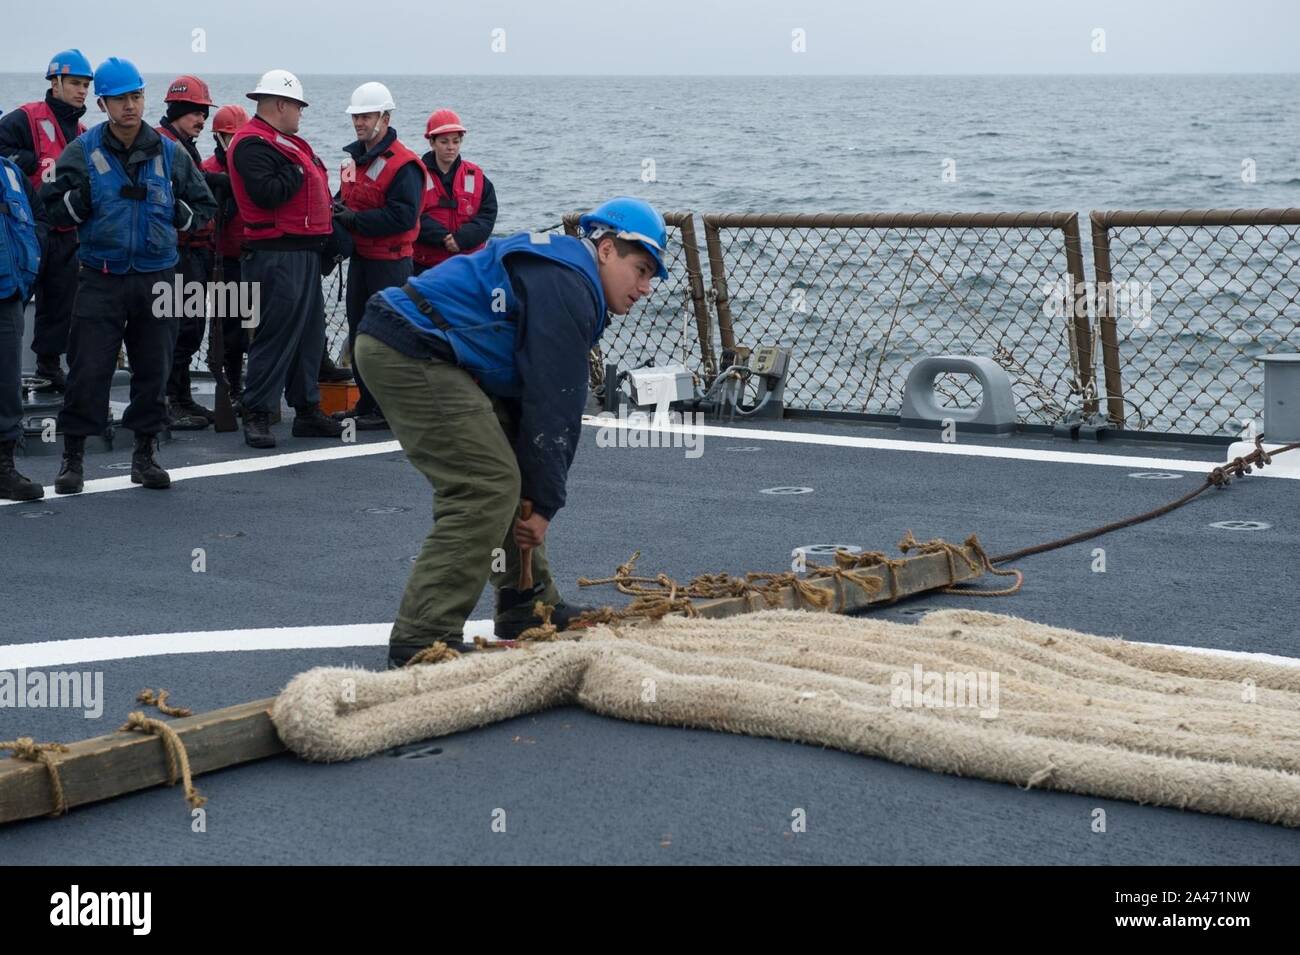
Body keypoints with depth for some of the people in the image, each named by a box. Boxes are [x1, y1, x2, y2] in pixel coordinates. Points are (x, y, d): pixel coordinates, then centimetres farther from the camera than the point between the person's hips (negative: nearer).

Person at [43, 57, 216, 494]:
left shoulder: (170, 154, 7)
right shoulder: (82, 152, 1)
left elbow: (203, 207, 14)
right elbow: (55, 208, 0)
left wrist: (172, 212, -3)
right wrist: (83, 197, -17)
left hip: (156, 277, 2)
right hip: (100, 280, -2)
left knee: (154, 369, 7)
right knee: (88, 370, -4)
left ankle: (145, 454, 20)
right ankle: (73, 456, 7)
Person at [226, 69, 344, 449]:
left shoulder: (286, 142, 21)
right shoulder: (253, 144, -12)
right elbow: (265, 193, -24)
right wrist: (299, 171, -13)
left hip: (304, 251, 11)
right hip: (275, 254, -11)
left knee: (309, 332, 13)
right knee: (276, 333, -10)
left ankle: (307, 410, 20)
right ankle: (256, 415, -5)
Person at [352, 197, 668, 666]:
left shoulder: (560, 266, 20)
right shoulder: (567, 286, -14)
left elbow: (551, 397, 17)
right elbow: (551, 404, -14)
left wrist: (539, 494, 11)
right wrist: (544, 503, -8)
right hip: (410, 354, -11)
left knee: (515, 470, 15)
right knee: (488, 486, -15)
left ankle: (528, 605, 21)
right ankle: (423, 636, -15)